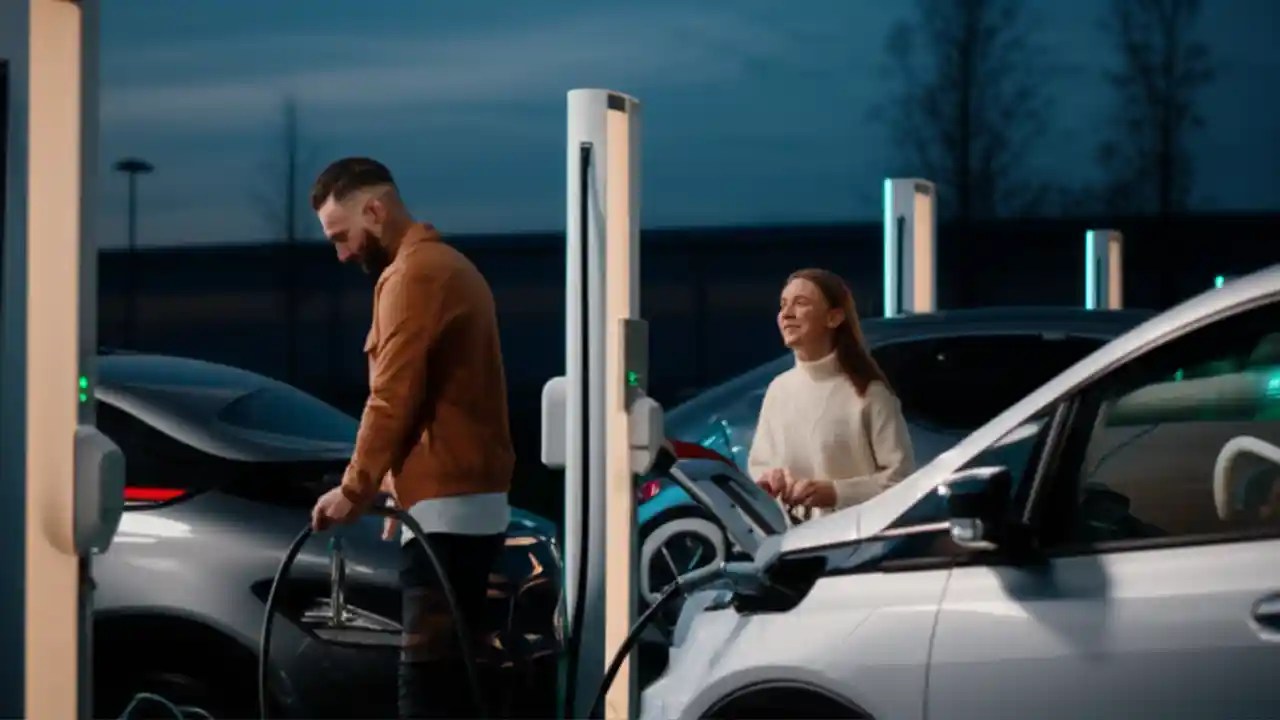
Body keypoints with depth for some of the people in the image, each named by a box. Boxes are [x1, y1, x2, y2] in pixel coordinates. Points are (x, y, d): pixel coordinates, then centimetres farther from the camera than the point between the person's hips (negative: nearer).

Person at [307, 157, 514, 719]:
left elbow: (394, 398, -17)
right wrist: (395, 486, 21)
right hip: (472, 500, 10)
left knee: (428, 673, -11)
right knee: (446, 669, 11)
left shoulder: (413, 273, -12)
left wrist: (354, 489, -9)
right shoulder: (444, 266, 20)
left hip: (445, 507, -10)